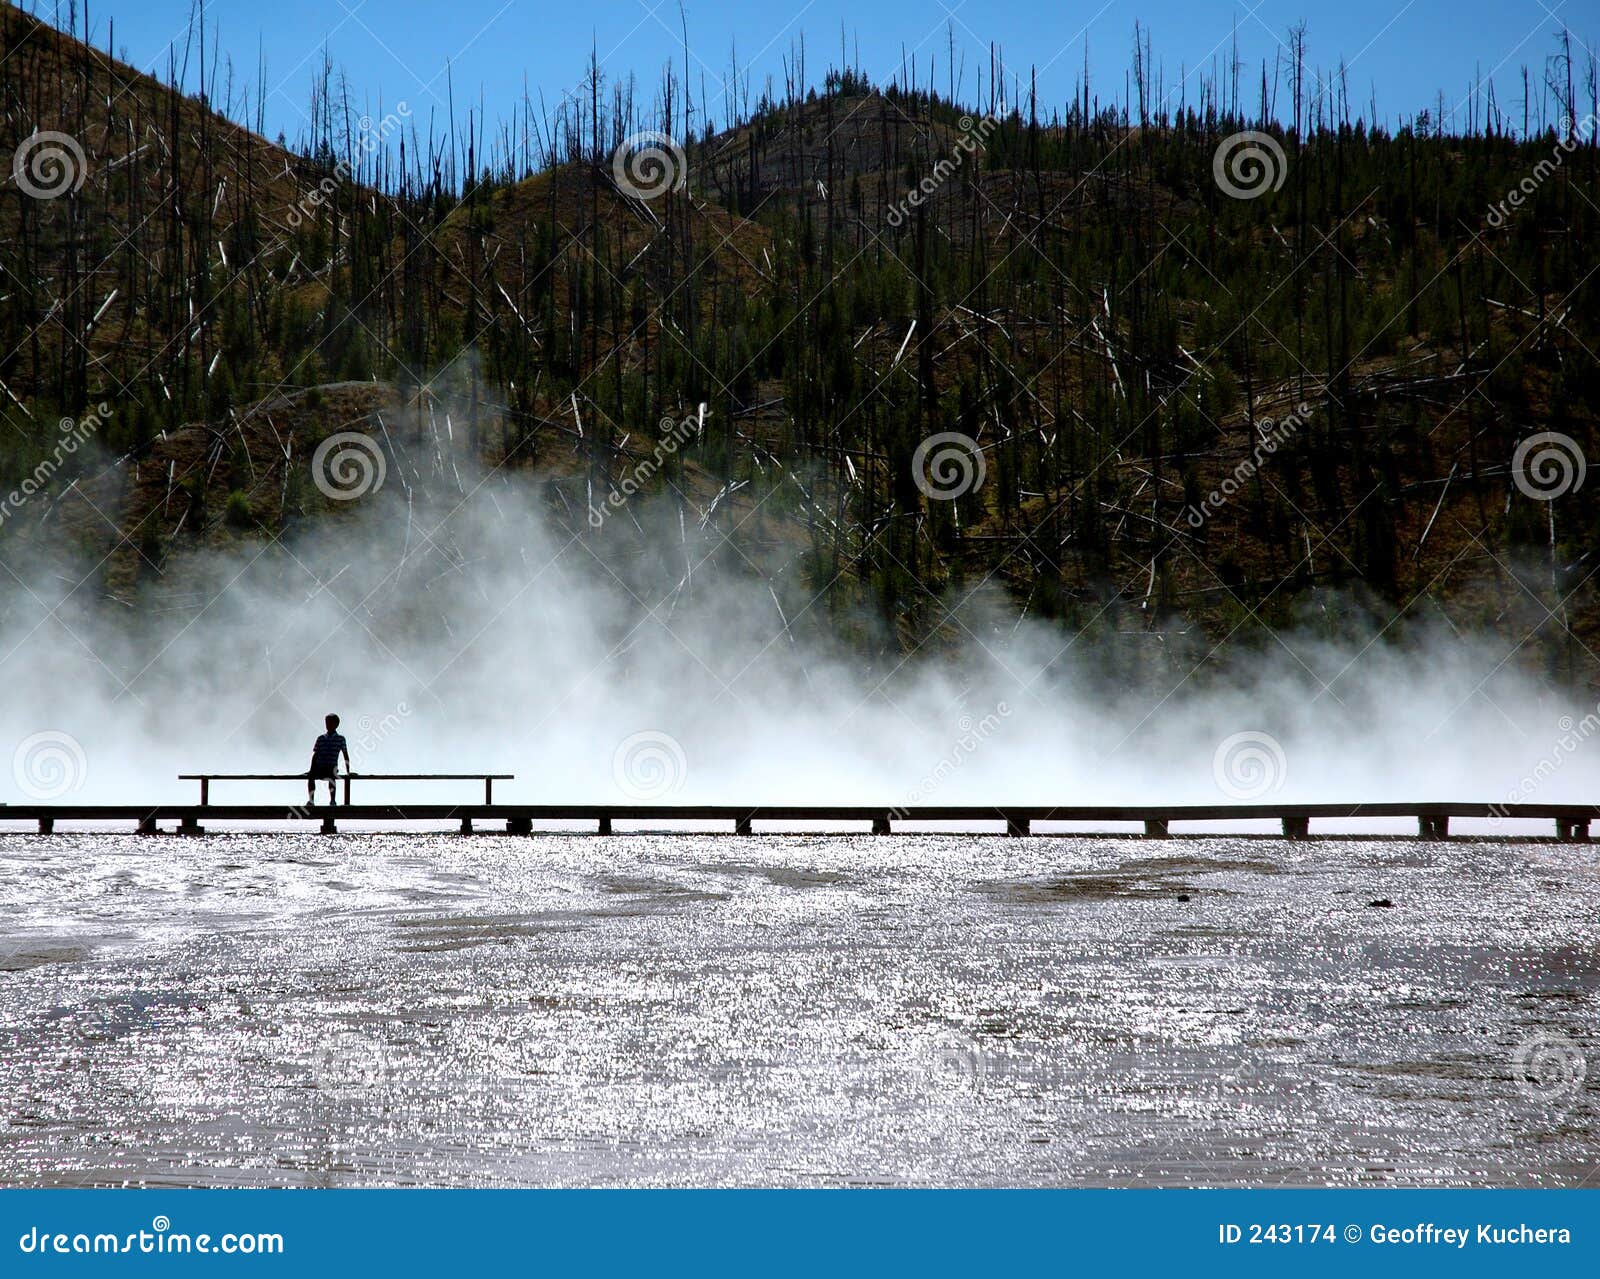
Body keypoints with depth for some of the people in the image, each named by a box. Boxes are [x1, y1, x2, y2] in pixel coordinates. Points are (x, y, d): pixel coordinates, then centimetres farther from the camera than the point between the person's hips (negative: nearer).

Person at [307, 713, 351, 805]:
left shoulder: (340, 739, 7)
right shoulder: (321, 738, 15)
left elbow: (346, 755, 7)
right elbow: (315, 755, 14)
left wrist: (348, 772, 1)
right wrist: (311, 770, 5)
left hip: (331, 768, -3)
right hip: (319, 768, 3)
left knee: (331, 775, -38)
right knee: (310, 776, -30)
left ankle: (332, 800, -39)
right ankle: (311, 800, -33)